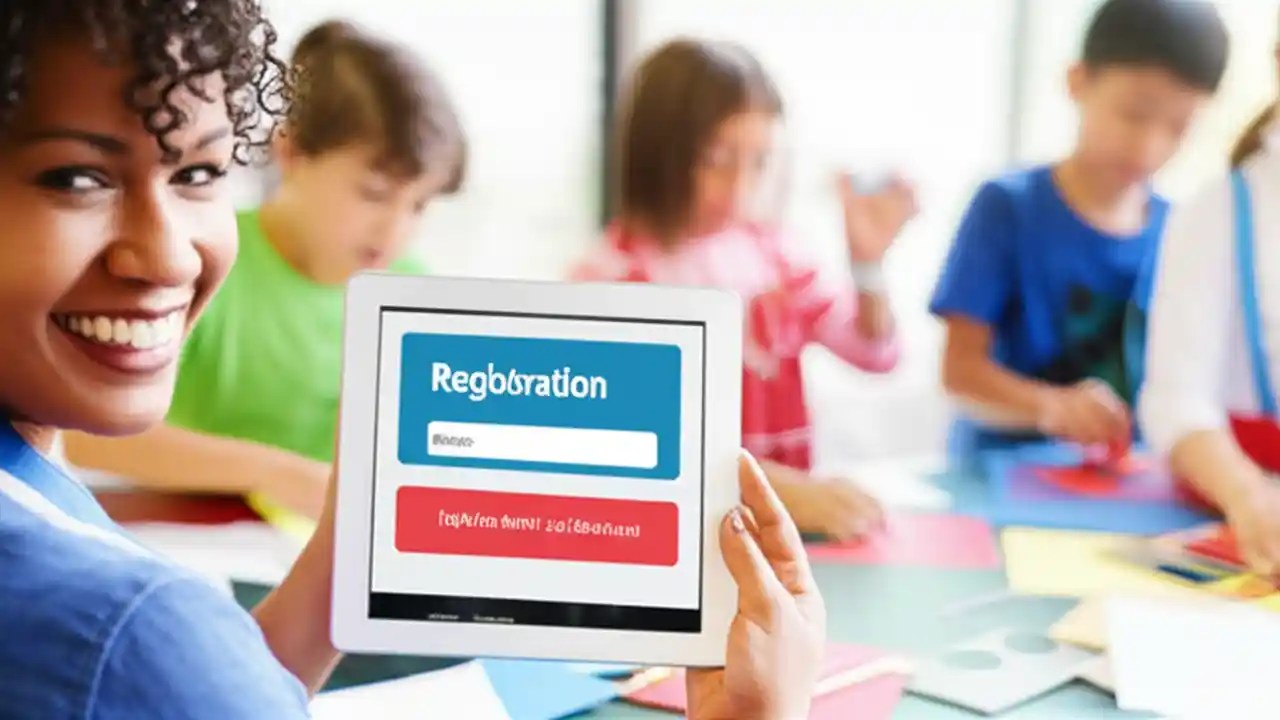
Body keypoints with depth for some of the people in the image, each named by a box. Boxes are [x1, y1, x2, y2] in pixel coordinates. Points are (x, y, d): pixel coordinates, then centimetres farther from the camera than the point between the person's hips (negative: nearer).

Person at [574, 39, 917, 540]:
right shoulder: (611, 278, -9)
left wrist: (867, 262, -7)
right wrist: (788, 490, -33)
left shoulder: (765, 250, 9)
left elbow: (875, 354, 10)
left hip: (782, 517, 4)